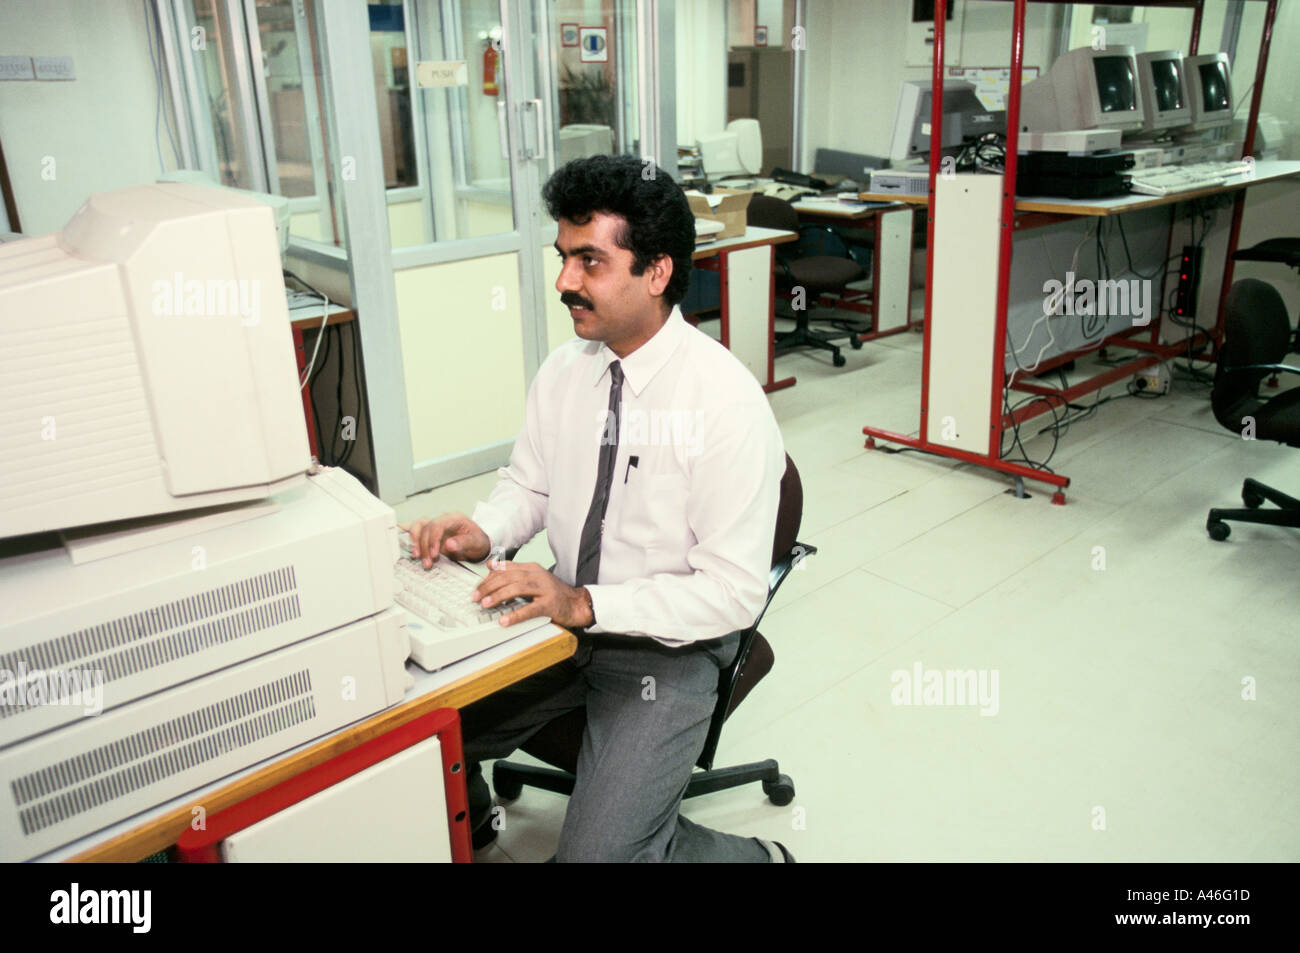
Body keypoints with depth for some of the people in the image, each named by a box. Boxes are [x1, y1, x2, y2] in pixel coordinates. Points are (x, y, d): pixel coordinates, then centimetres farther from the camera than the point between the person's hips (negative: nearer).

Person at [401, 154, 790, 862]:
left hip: (669, 646, -5)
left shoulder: (726, 401, -21)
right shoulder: (563, 370, -1)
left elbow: (734, 591, -21)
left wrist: (584, 604, -26)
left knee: (598, 852, -19)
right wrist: (480, 533, -9)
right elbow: (528, 484, 14)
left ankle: (756, 855, 11)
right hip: (563, 616, 6)